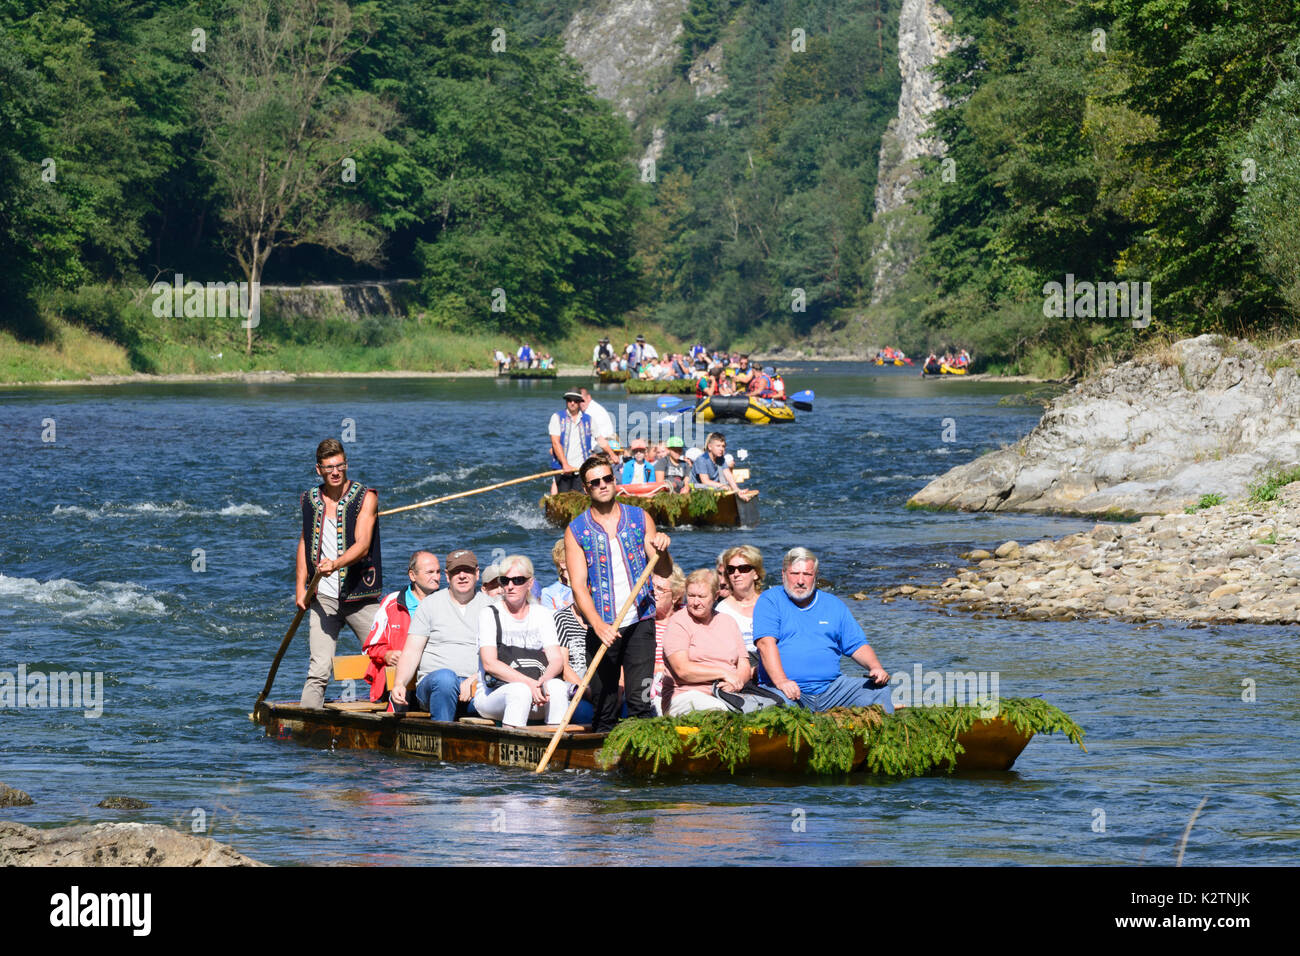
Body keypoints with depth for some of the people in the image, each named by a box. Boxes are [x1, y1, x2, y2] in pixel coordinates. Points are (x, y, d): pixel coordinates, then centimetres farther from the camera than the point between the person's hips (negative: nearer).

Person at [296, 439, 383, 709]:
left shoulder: (365, 497, -1)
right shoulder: (310, 501, 10)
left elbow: (362, 545, -13)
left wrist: (336, 564, -31)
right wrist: (300, 587, 12)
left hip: (360, 596, -2)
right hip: (323, 597, 2)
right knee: (318, 670, -8)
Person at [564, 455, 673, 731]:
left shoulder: (639, 519, 9)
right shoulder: (576, 531, 3)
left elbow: (665, 572, 9)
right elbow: (578, 586, -5)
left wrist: (661, 550, -14)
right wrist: (598, 625, -20)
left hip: (639, 623, 0)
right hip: (601, 628, 0)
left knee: (640, 701, -11)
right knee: (604, 708, 1)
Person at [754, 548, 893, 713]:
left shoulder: (833, 605, 19)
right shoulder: (770, 601, 5)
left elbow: (857, 645, 19)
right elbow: (766, 643, -9)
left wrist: (876, 667, -3)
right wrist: (781, 681, -25)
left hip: (831, 687, 5)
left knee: (878, 688, -11)